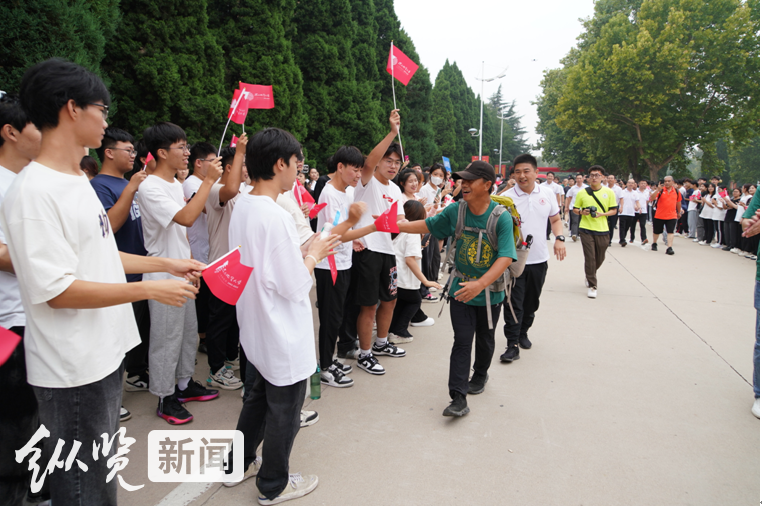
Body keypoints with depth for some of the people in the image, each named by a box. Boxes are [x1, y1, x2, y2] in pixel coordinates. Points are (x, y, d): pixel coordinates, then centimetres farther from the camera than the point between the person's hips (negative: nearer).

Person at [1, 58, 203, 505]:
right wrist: (150, 290, -22)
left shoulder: (79, 180, 9)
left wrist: (167, 264, 11)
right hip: (73, 368, -9)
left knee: (102, 471, 26)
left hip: (105, 352, 9)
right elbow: (57, 291, -24)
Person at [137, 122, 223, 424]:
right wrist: (208, 180, -28)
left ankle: (185, 384, 33)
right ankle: (165, 398, 17)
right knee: (166, 338, 2)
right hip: (164, 276, -9)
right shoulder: (150, 188, -19)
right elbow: (186, 218, -31)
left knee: (189, 331, 18)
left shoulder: (176, 184, 10)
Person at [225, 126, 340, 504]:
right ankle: (273, 485, 31)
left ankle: (238, 464, 44)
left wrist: (303, 251, 7)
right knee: (284, 412, 12)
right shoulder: (277, 217, -27)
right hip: (284, 337, -9)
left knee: (259, 396, 27)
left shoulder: (241, 207, 2)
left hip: (257, 330, 9)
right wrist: (313, 254, -8)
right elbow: (295, 286, -24)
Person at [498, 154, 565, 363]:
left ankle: (523, 332, 38)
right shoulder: (507, 197, -9)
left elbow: (556, 220, 12)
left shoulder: (548, 193, 2)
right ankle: (512, 344, 6)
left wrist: (559, 238, -6)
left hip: (539, 259, 4)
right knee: (513, 304, -3)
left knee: (531, 302, 17)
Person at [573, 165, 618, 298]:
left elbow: (614, 210, 5)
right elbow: (575, 209, 10)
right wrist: (582, 211, -12)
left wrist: (601, 214, -13)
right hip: (586, 229, -1)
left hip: (602, 230, 1)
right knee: (590, 257, -5)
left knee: (600, 258, 11)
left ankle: (592, 272, 43)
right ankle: (592, 286, 4)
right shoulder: (582, 193, 2)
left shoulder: (609, 192, 2)